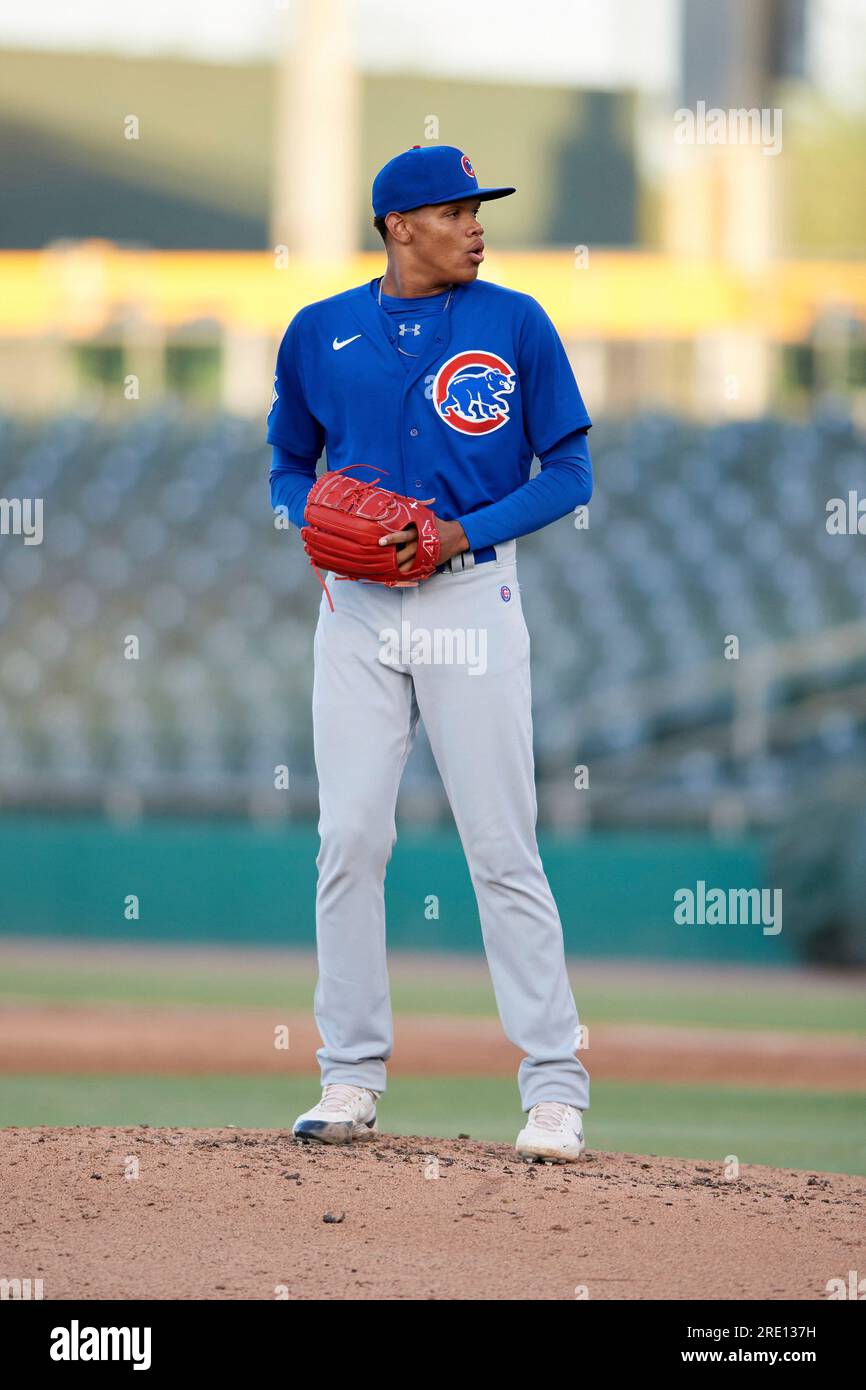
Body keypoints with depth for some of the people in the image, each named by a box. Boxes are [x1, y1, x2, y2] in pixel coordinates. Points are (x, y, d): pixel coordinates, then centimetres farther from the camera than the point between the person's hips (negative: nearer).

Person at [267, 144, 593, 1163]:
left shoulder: (516, 324, 1)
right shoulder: (320, 334, 7)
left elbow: (569, 472, 0)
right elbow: (289, 464, 18)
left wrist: (464, 531, -13)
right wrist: (315, 524, -4)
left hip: (470, 598, -2)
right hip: (359, 609, 2)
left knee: (502, 848, -6)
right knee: (350, 839, -1)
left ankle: (553, 1087, -4)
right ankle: (351, 1078, 7)